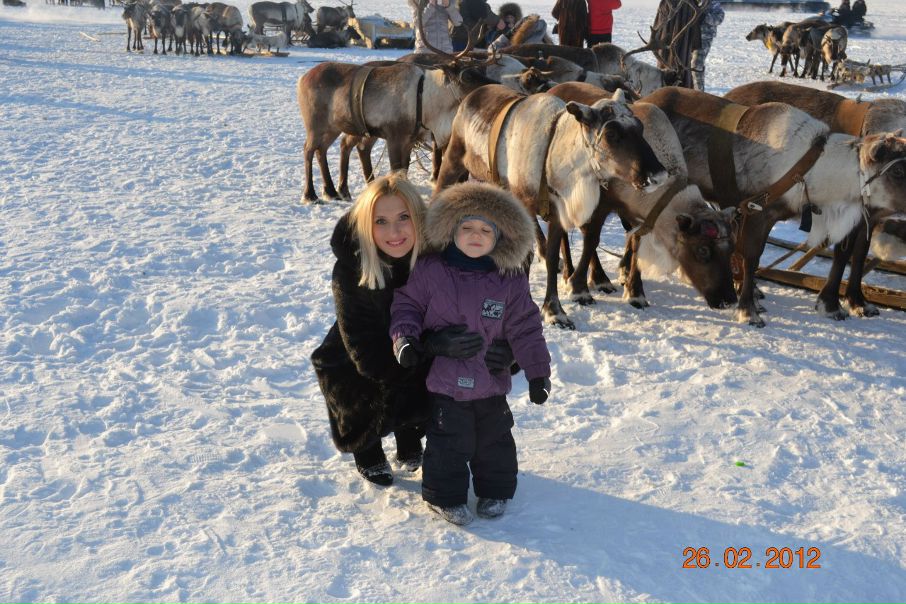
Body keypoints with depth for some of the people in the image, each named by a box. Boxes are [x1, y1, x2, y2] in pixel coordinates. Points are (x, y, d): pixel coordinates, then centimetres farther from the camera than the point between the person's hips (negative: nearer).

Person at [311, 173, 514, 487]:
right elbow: (367, 354, -34)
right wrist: (432, 344, -47)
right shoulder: (350, 272, -31)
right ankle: (367, 455, 12)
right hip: (359, 368, -2)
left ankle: (409, 445, 16)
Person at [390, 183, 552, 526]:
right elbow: (407, 304, 2)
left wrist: (537, 370, -3)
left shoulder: (510, 280, -5)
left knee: (494, 439, 15)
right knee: (448, 443, 5)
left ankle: (495, 490, 36)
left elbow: (525, 329, -1)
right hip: (444, 381, -2)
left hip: (490, 382, 2)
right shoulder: (430, 270, -8)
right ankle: (444, 496, 24)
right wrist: (404, 337, -14)